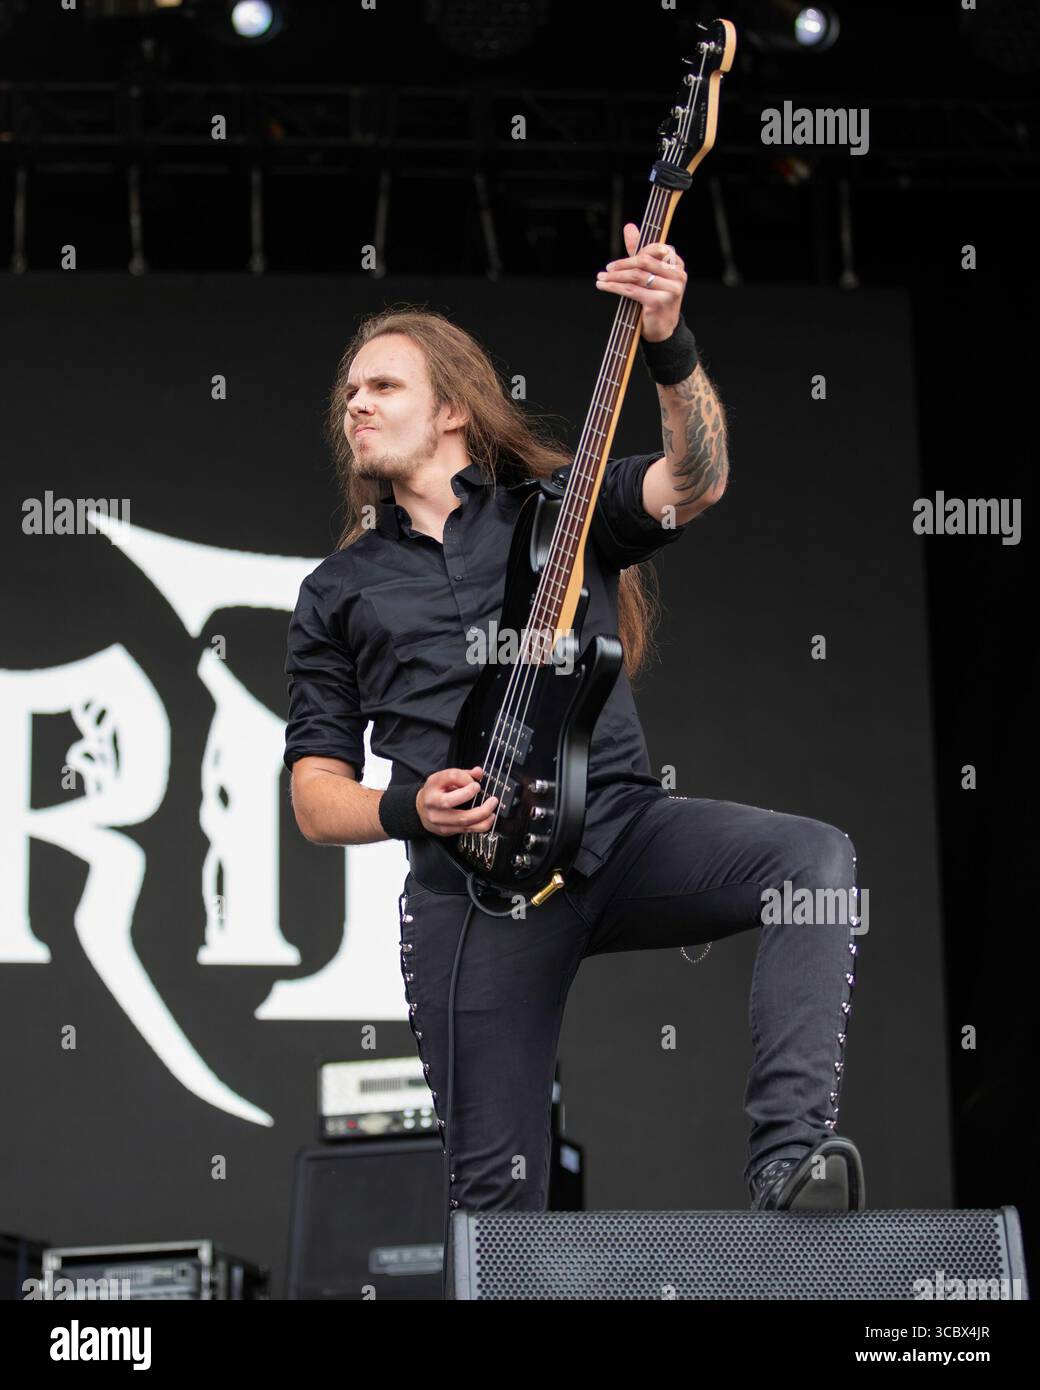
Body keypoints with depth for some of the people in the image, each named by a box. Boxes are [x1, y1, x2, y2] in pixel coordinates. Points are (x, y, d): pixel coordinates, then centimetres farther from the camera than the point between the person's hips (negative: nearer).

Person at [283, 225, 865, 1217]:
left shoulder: (560, 502, 16)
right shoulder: (338, 590, 19)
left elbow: (696, 481, -6)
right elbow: (315, 796, 16)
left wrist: (669, 345, -24)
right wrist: (410, 810, -7)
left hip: (623, 829, 0)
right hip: (470, 879, 1)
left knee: (816, 858, -29)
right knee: (496, 1190, -7)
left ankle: (787, 1162, -35)